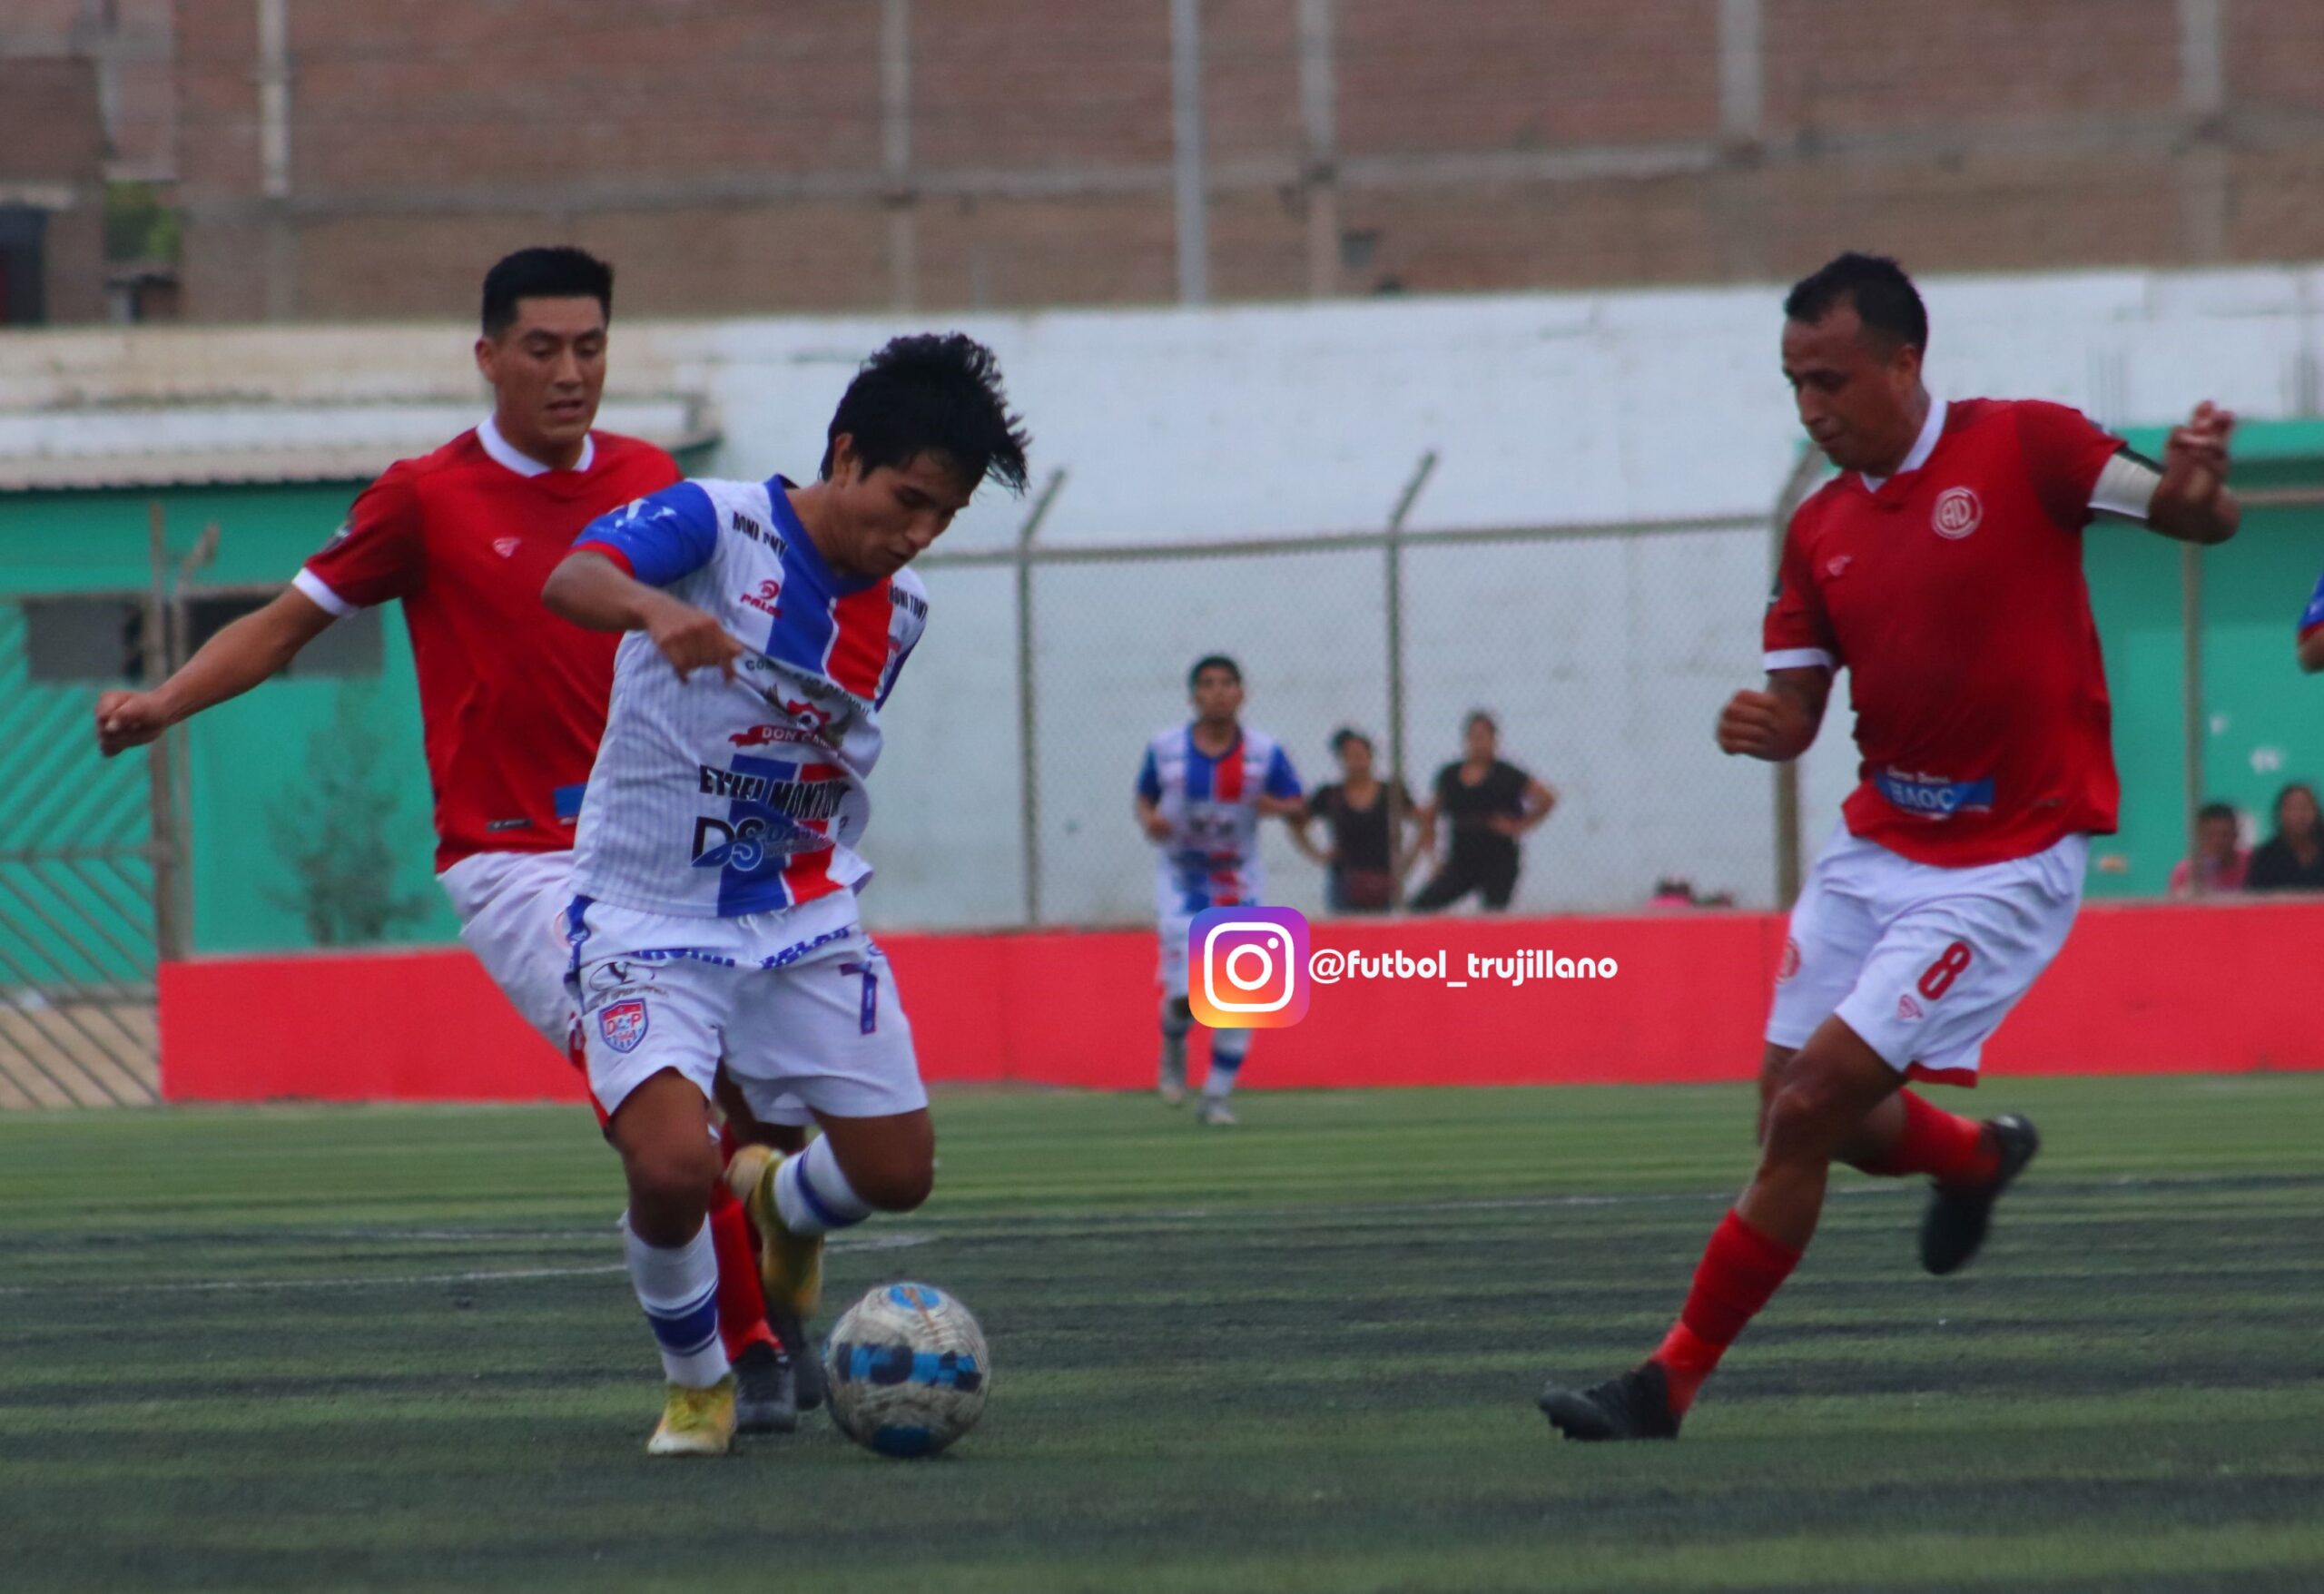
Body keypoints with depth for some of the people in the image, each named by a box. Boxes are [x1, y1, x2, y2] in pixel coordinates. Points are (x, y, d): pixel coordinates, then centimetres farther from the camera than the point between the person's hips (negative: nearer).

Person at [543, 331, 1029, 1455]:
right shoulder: (718, 524, -15)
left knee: (897, 1173, 2)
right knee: (674, 1170, -24)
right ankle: (696, 1382, 6)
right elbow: (571, 580, -34)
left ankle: (782, 1203, 39)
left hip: (803, 926, 6)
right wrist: (657, 609, -54)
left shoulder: (899, 610, 5)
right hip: (650, 924, -5)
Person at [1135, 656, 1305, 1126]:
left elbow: (1298, 805, -2)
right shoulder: (1165, 748, -5)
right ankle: (1173, 1046, 24)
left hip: (1239, 884, 1)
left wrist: (1275, 805, -25)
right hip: (1181, 879, -1)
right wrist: (1148, 820, -16)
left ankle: (1216, 1097, 12)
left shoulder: (1265, 752, -6)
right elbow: (1143, 799, 7)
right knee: (1187, 992, -12)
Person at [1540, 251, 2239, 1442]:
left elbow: (2196, 520, -8)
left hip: (2006, 866, -7)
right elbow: (1797, 706, 7)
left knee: (1808, 1110, -14)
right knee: (1795, 1113, 10)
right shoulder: (1820, 530, 7)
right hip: (1875, 847, 7)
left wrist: (2195, 489, -32)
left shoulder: (2020, 448, -8)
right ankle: (1977, 1157, 42)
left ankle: (1673, 1382, -5)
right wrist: (1760, 727, -18)